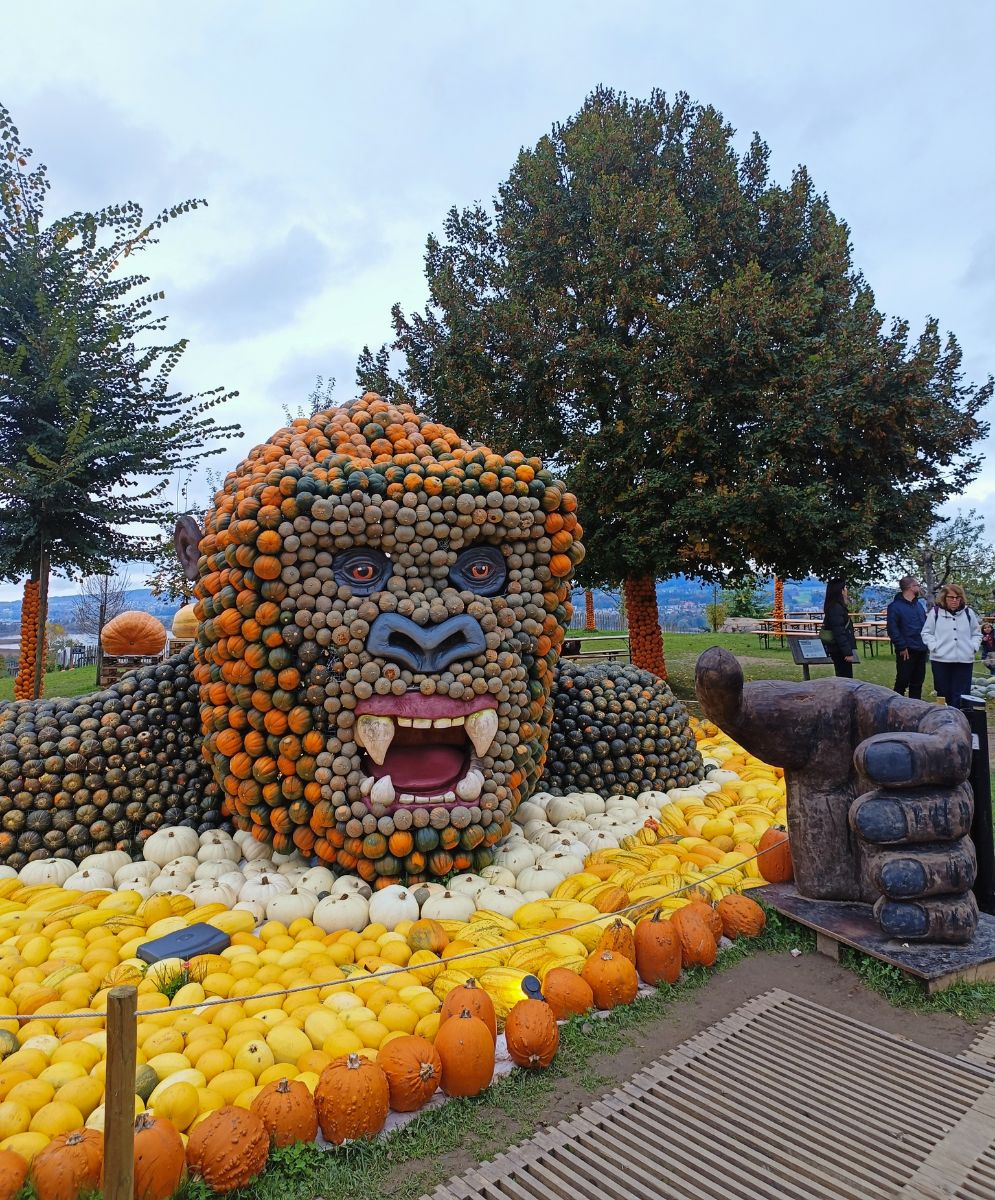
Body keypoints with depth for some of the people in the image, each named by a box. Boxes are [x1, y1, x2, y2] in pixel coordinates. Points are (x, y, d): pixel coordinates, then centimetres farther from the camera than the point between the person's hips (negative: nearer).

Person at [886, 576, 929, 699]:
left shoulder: (919, 605, 16)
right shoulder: (895, 606, -9)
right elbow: (892, 629, -15)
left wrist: (927, 645, 10)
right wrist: (902, 647, -18)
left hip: (921, 651, 7)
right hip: (906, 652, -7)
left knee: (917, 682, 13)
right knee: (902, 682, -4)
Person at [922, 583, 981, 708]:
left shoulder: (969, 613, 7)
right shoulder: (935, 612, 2)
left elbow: (976, 634, 16)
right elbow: (926, 633, 6)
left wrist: (973, 647, 0)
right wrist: (934, 647, -7)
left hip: (964, 660, 1)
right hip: (941, 660, -1)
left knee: (961, 695, 0)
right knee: (944, 693, 7)